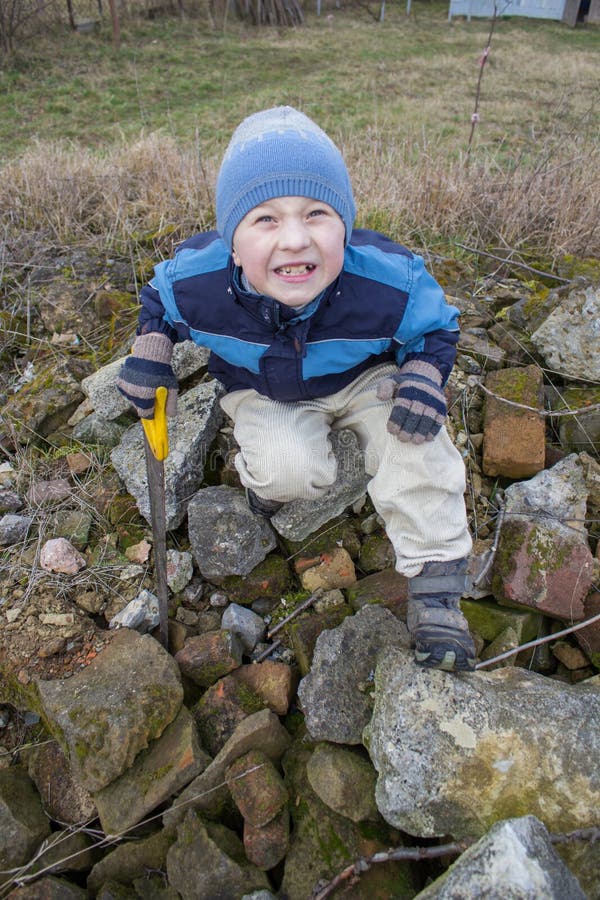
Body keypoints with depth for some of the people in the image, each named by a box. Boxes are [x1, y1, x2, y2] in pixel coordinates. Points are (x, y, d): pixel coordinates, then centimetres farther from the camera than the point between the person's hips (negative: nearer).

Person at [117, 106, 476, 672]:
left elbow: (436, 329, -10)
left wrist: (424, 377, -30)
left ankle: (434, 583, -13)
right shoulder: (197, 280, -28)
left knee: (415, 442, -26)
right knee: (291, 470, -29)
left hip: (365, 380, 0)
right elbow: (159, 297, -2)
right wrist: (151, 349, -19)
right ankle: (262, 473, 12)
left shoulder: (391, 280, -31)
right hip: (263, 393, 1)